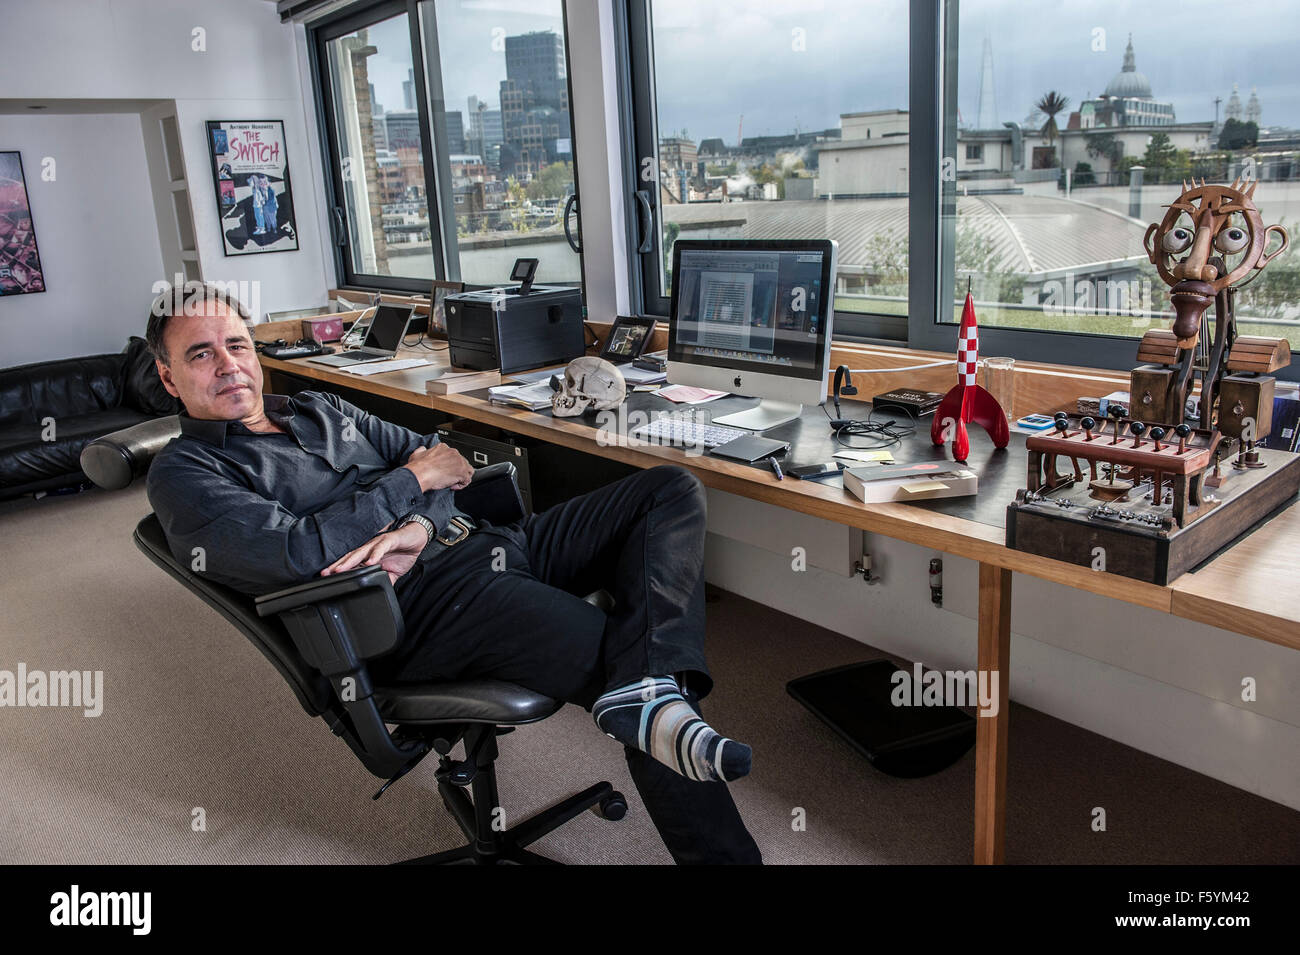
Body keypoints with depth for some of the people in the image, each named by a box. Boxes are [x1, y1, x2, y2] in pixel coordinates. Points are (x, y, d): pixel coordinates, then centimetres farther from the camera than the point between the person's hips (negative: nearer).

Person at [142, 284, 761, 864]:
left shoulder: (319, 410, 25)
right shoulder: (183, 473, 3)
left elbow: (438, 459, 16)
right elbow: (297, 551, -16)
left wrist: (417, 526, -8)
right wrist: (411, 480, -6)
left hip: (484, 541, 8)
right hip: (419, 601, -8)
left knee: (671, 490, -9)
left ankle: (643, 693, -31)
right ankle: (720, 851, -21)